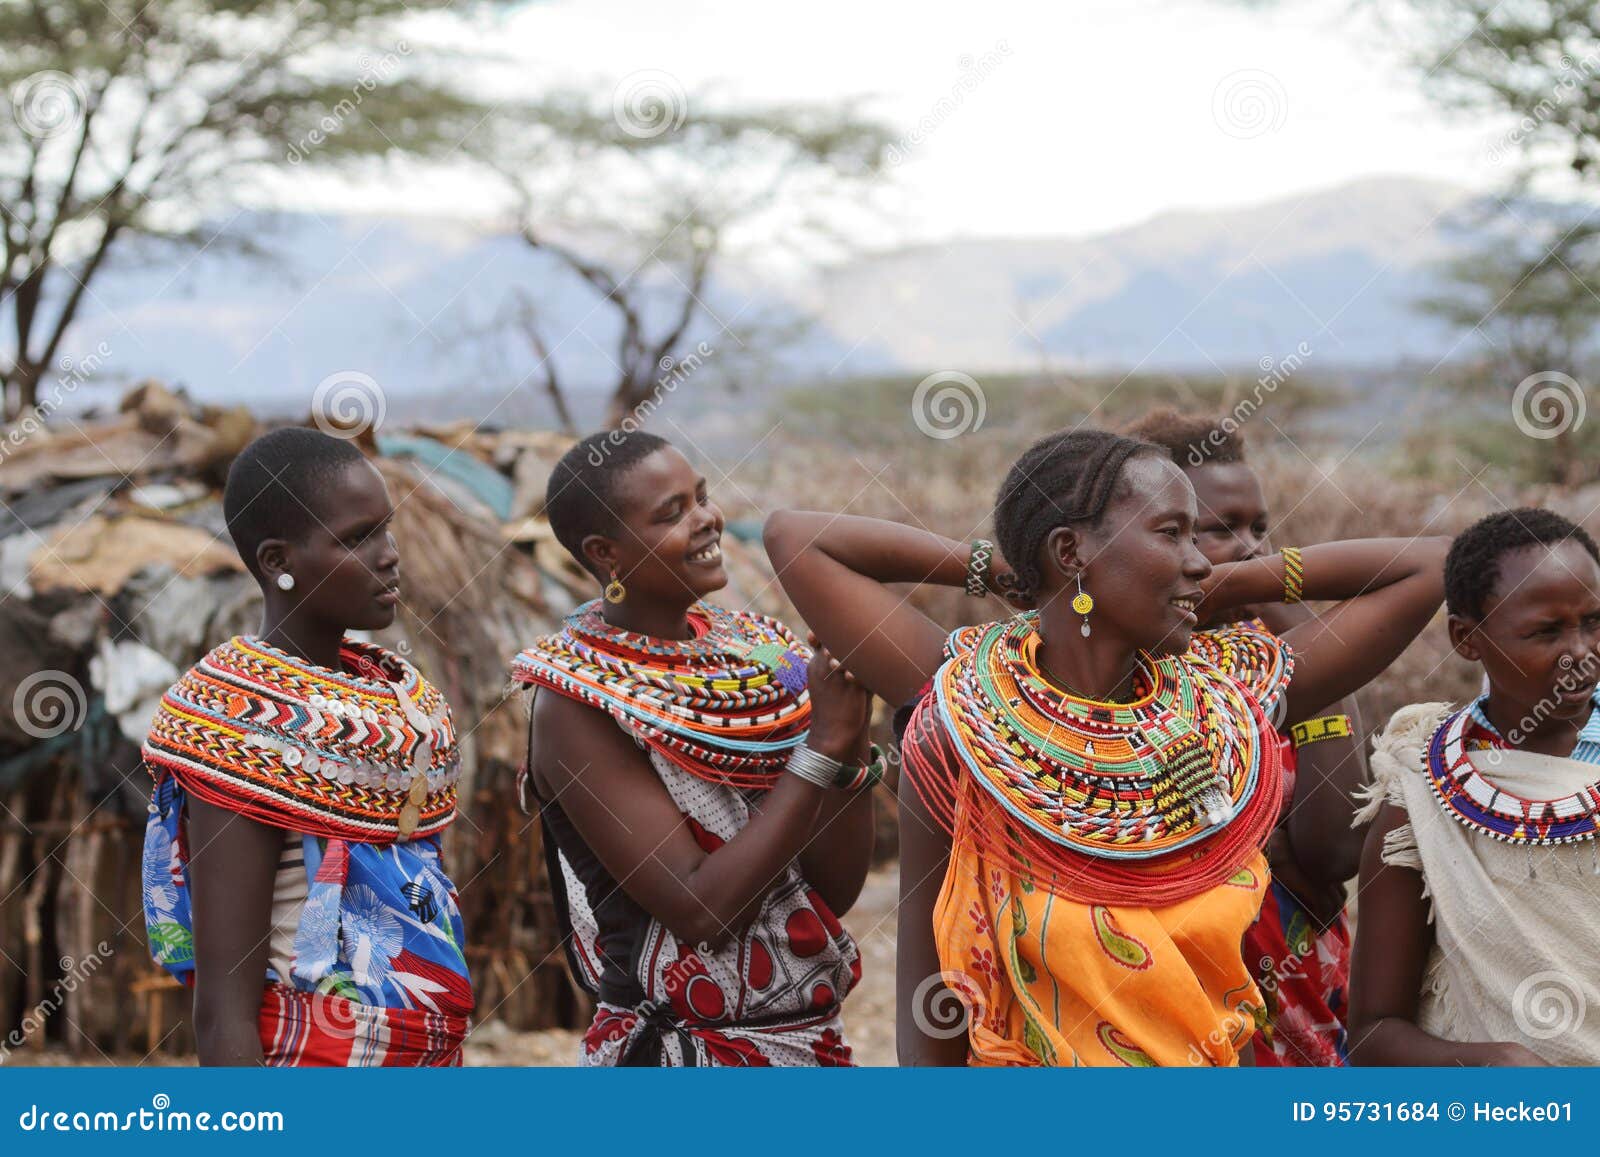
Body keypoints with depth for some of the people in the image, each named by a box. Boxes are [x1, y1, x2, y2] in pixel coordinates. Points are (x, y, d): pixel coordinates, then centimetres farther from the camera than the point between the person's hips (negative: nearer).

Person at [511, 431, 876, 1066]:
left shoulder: (751, 643, 0)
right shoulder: (575, 706, -15)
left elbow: (837, 890, -2)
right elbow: (698, 910, -23)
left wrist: (850, 744, -17)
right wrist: (822, 749, -23)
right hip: (680, 1053, -5)